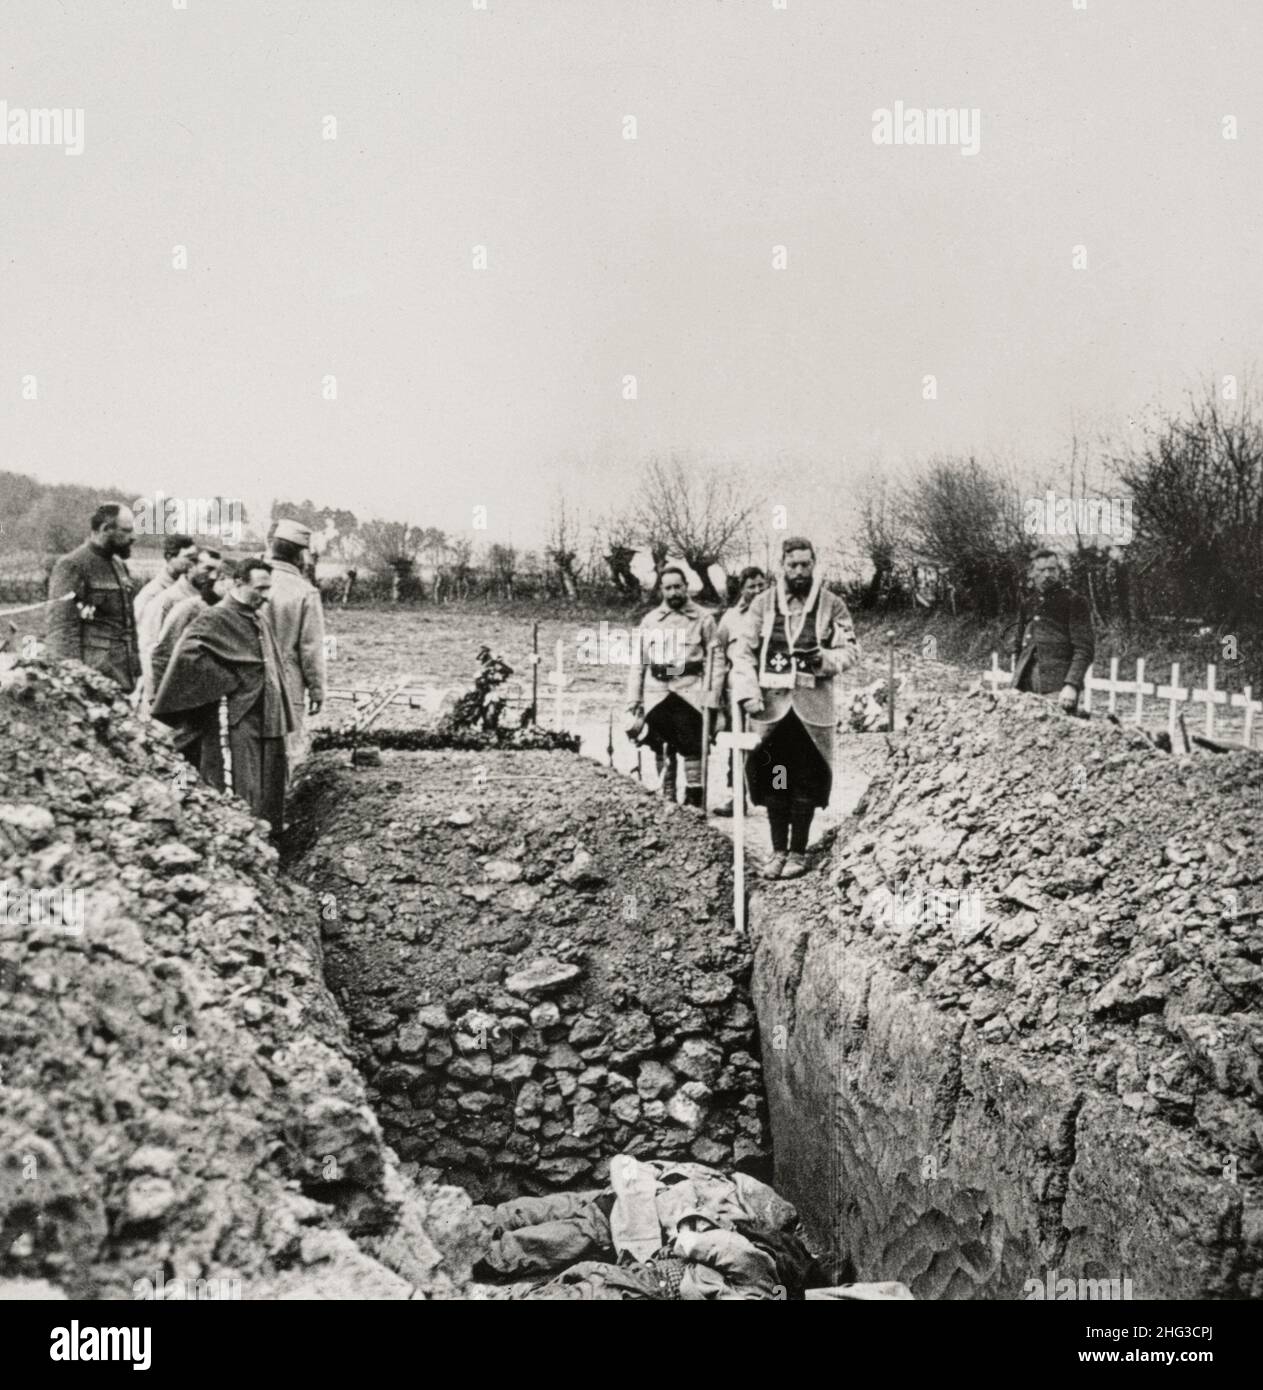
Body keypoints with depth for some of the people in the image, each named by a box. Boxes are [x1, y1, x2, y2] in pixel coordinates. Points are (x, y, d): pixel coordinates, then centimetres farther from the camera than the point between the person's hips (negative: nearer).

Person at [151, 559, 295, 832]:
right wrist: (227, 683, -18)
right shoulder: (216, 619, -11)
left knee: (269, 790, 12)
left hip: (267, 721, 8)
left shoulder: (259, 621, 16)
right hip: (239, 723, -8)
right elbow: (188, 652, -25)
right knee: (245, 795, -7)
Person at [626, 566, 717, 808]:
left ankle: (693, 801, -6)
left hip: (689, 694, -3)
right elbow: (638, 665, 16)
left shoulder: (702, 619, 5)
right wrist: (634, 703, 10)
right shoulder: (650, 621, 15)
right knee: (662, 752, 6)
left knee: (692, 749, -9)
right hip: (656, 695, 3)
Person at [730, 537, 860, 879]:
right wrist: (749, 694, -11)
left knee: (806, 783, 3)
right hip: (771, 704, 1)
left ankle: (798, 852, 15)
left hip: (813, 706, -1)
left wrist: (824, 659, -17)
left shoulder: (832, 605, 3)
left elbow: (851, 650, 3)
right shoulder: (763, 604, 4)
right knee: (773, 781, 5)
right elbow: (743, 651, 2)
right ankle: (778, 851, 17)